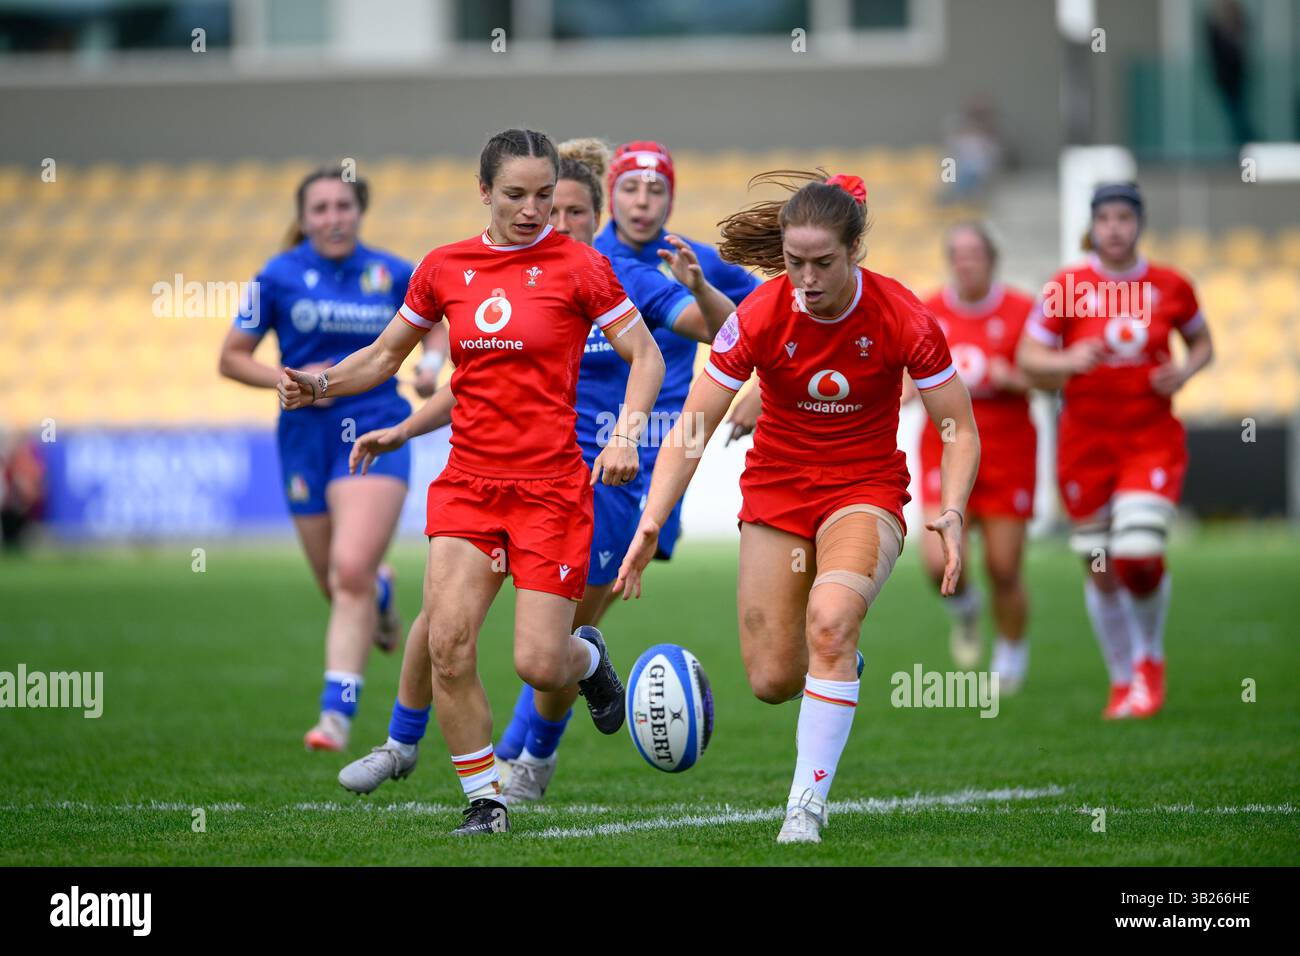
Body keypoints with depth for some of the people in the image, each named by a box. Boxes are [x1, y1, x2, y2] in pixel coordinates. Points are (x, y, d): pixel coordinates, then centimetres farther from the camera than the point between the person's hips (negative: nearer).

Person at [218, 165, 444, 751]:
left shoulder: (392, 275, 2)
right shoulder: (279, 277, 0)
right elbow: (232, 357, 5)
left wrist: (430, 361, 0)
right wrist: (289, 380, -12)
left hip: (374, 433, -2)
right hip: (307, 438, 2)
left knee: (351, 571, -21)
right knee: (340, 587, 11)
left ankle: (338, 710, -20)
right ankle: (381, 590, 50)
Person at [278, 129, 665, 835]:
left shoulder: (577, 266, -3)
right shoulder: (444, 267, 7)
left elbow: (646, 358, 0)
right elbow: (384, 356, 18)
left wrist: (626, 433, -17)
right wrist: (318, 385, 0)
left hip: (550, 485, -3)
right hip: (468, 480, 3)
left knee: (539, 665, -8)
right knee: (447, 643, -14)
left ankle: (588, 658, 30)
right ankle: (484, 799, 1)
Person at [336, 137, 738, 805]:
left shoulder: (628, 285, -4)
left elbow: (727, 333, -10)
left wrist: (697, 288, -30)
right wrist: (401, 432, 3)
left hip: (601, 482, -2)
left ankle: (531, 758, 24)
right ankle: (402, 743, 10)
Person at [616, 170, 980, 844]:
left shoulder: (902, 318, -17)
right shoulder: (759, 316, -16)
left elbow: (959, 430, -7)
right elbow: (692, 428, -12)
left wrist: (951, 515, -24)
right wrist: (651, 524, -23)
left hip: (866, 488, -2)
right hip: (777, 485, 2)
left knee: (831, 620, -31)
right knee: (773, 681, -3)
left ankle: (807, 804, -24)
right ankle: (837, 661, 35)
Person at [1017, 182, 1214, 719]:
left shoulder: (1170, 287, 0)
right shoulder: (1065, 289, -4)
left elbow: (1202, 343, 16)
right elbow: (1027, 357, -1)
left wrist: (1184, 372, -6)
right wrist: (1068, 361, -21)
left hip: (1152, 438, 0)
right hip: (1086, 442, 0)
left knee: (1139, 555, -15)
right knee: (1101, 569, 3)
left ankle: (1151, 658, 14)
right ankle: (1122, 681, 22)